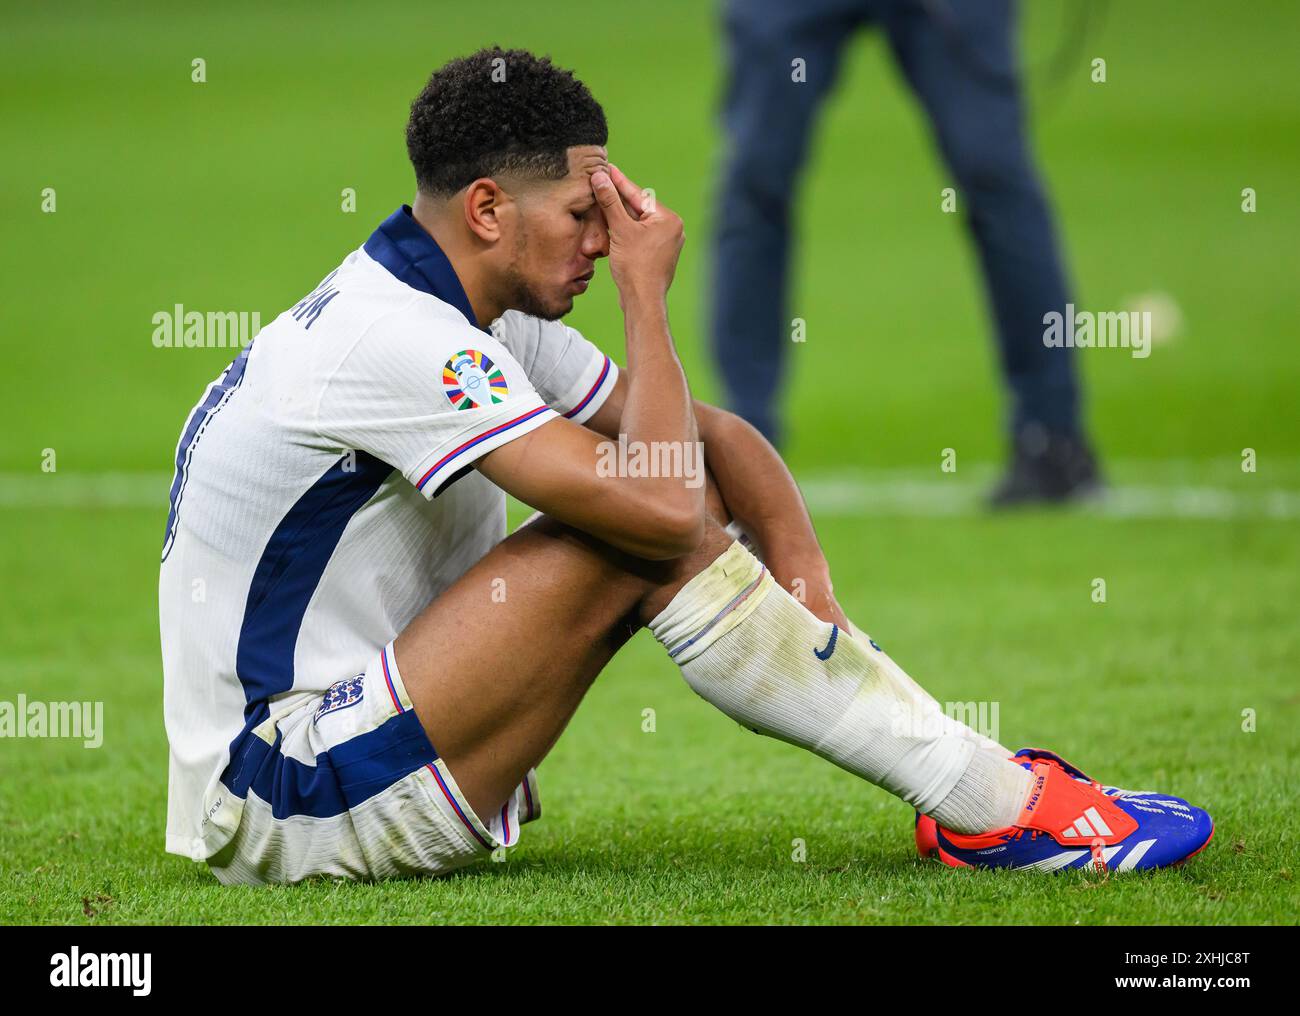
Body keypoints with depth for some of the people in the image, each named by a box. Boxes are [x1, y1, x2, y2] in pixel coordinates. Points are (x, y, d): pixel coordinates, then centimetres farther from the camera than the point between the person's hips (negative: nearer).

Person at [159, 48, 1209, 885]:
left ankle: (984, 792, -3)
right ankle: (995, 808, -15)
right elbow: (662, 506, -26)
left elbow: (711, 436, 10)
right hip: (282, 806, -10)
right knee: (646, 532, -20)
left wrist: (801, 568, -9)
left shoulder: (485, 316, 10)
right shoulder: (393, 337, -22)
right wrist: (648, 290, -14)